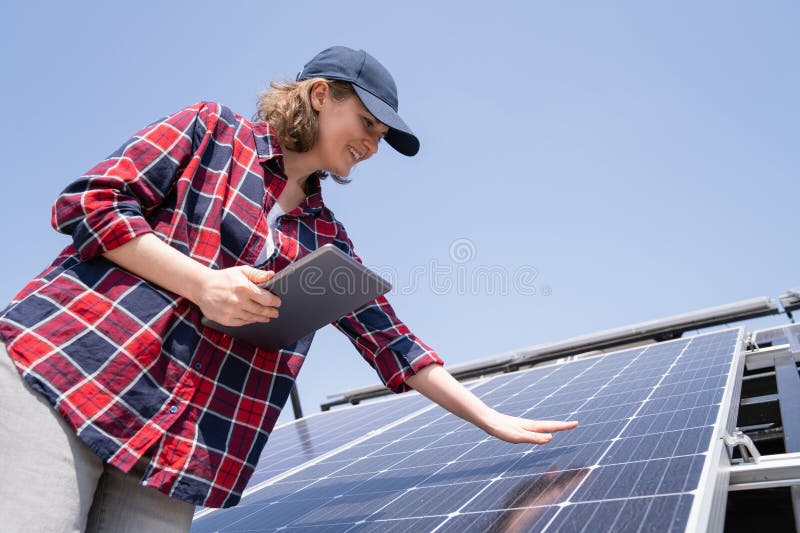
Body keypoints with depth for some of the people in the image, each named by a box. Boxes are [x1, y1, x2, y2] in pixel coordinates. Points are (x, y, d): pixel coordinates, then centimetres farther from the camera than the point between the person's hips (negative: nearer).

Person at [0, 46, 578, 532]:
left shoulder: (326, 240, 13)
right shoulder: (214, 129, 3)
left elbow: (391, 343, 12)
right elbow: (87, 202, -4)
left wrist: (491, 419, 9)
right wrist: (200, 282, -17)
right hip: (61, 366, -3)